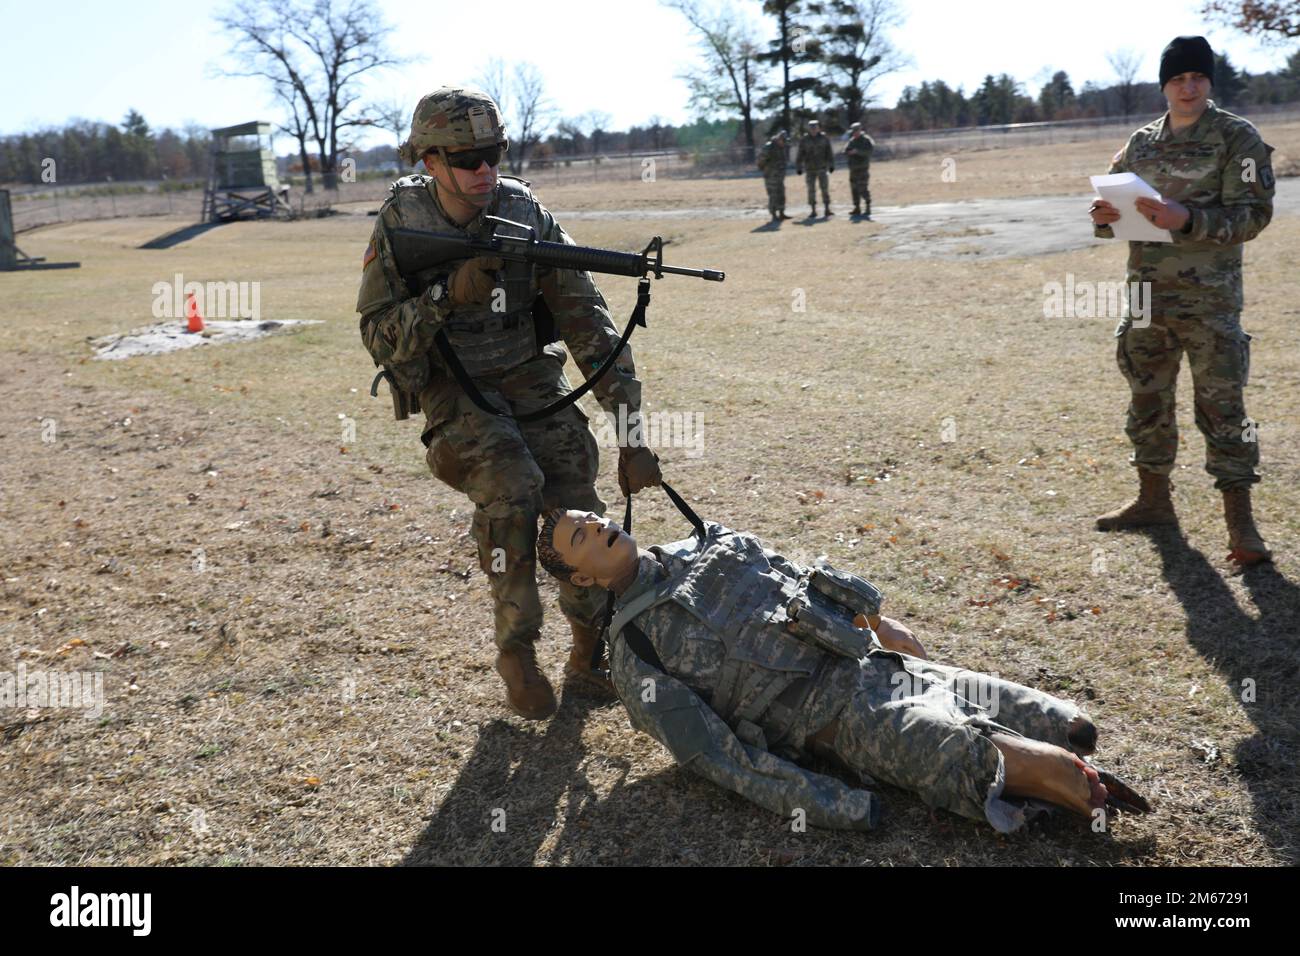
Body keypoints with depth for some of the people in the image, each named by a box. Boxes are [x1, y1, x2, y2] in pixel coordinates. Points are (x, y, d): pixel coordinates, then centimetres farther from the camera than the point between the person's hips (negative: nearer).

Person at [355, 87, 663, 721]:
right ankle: (516, 651, -9)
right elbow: (379, 336, -9)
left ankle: (591, 649, 5)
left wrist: (631, 431, -19)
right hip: (451, 388, -2)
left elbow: (588, 322, -13)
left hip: (529, 375, 2)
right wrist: (449, 294, -27)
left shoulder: (525, 213, -9)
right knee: (512, 487, -29)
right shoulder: (401, 222, -10)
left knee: (575, 501, -19)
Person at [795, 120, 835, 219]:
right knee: (811, 190, 0)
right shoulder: (804, 140, -2)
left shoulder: (824, 138, -1)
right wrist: (798, 168, -3)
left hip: (822, 168, 0)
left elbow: (830, 152, 0)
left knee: (825, 188, -3)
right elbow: (800, 155, 1)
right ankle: (813, 211, 7)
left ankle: (827, 209, 2)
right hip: (810, 169, 0)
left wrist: (831, 165, -7)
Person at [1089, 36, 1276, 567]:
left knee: (1221, 406, -4)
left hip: (1209, 299, -5)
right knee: (1147, 400, 12)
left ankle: (1240, 522, 3)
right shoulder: (1141, 143, 11)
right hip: (1146, 293, 5)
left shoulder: (1237, 139, -3)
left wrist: (1186, 218, -26)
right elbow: (1118, 213, 15)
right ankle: (1154, 500, 27)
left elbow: (1252, 215, -11)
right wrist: (1105, 217, -9)